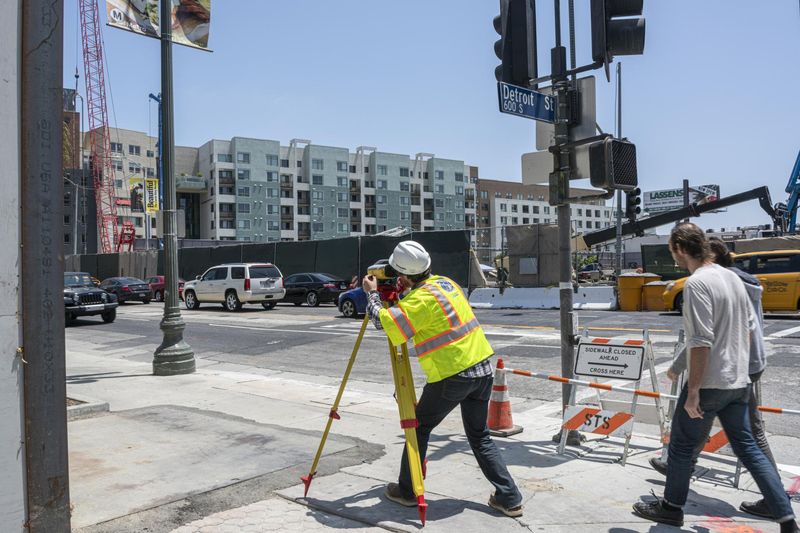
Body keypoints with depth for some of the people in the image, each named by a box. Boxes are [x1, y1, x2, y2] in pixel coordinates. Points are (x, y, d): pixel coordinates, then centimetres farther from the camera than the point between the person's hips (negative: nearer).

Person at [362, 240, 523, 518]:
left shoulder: (420, 299, -14)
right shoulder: (446, 282, 12)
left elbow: (384, 322, -17)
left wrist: (372, 294, -2)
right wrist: (407, 291, 23)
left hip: (452, 376, -8)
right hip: (483, 368, 8)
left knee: (420, 427, 12)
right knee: (480, 435, 18)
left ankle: (407, 490, 23)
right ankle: (509, 498, 16)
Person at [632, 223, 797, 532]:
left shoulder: (697, 283, -19)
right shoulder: (732, 277, 8)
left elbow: (701, 341, -24)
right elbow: (749, 326, 16)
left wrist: (693, 391, -20)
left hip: (709, 383, -8)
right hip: (738, 382, 8)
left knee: (681, 446, 9)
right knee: (746, 447, 15)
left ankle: (672, 507, 25)